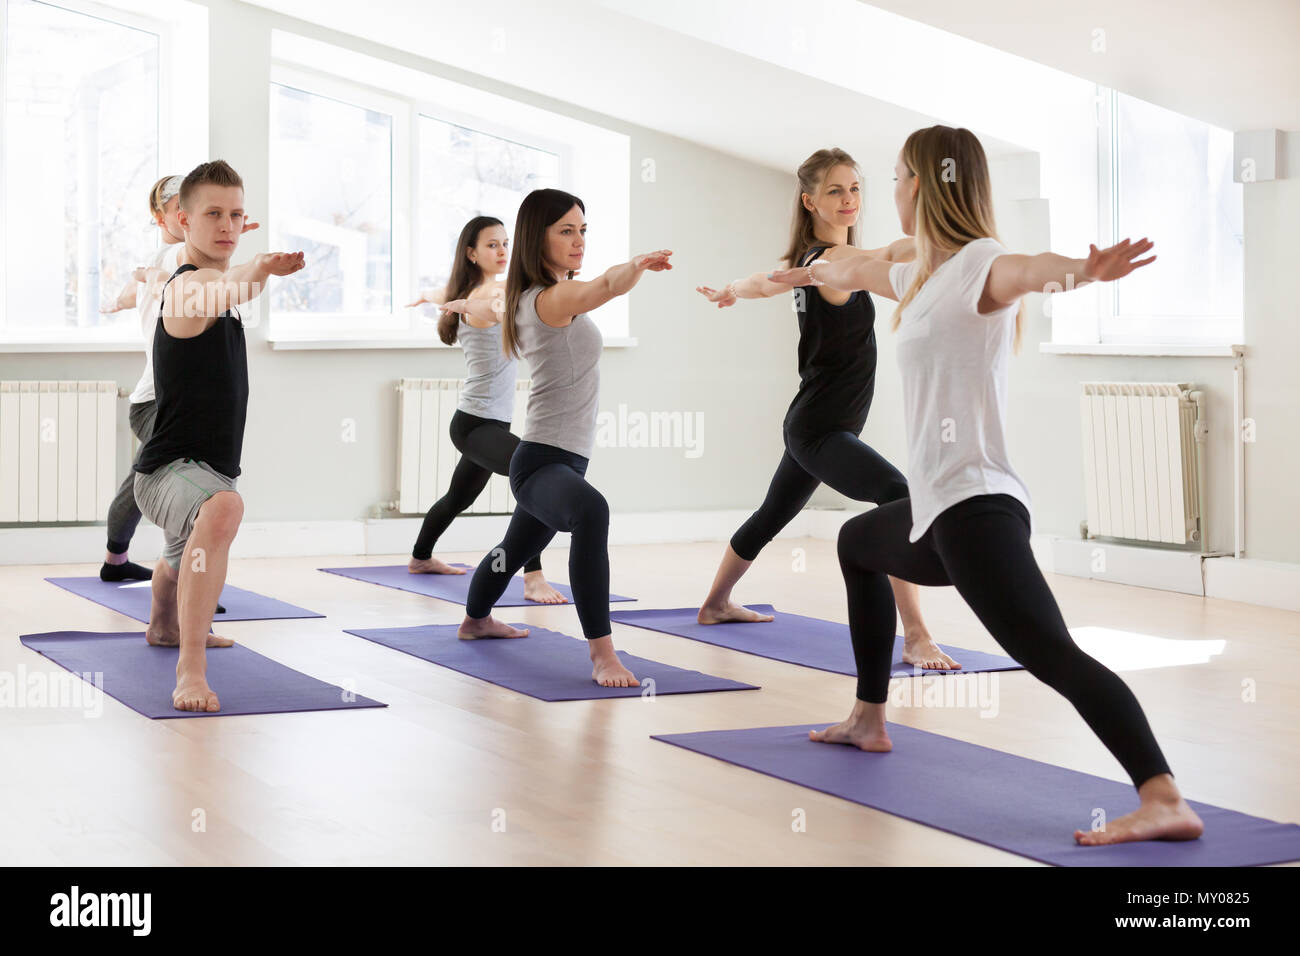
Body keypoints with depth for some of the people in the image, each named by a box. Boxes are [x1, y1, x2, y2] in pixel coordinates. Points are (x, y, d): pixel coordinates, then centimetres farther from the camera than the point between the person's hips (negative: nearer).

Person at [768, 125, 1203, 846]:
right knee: (856, 544, 37)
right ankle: (869, 721, 48)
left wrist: (1084, 269, -58)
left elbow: (1030, 269, -36)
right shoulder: (921, 276, 15)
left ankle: (1165, 801, -41)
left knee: (1049, 652, -27)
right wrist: (802, 272, 57)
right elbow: (856, 271, 37)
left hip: (975, 508, -11)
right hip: (933, 507, 11)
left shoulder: (977, 265, -12)